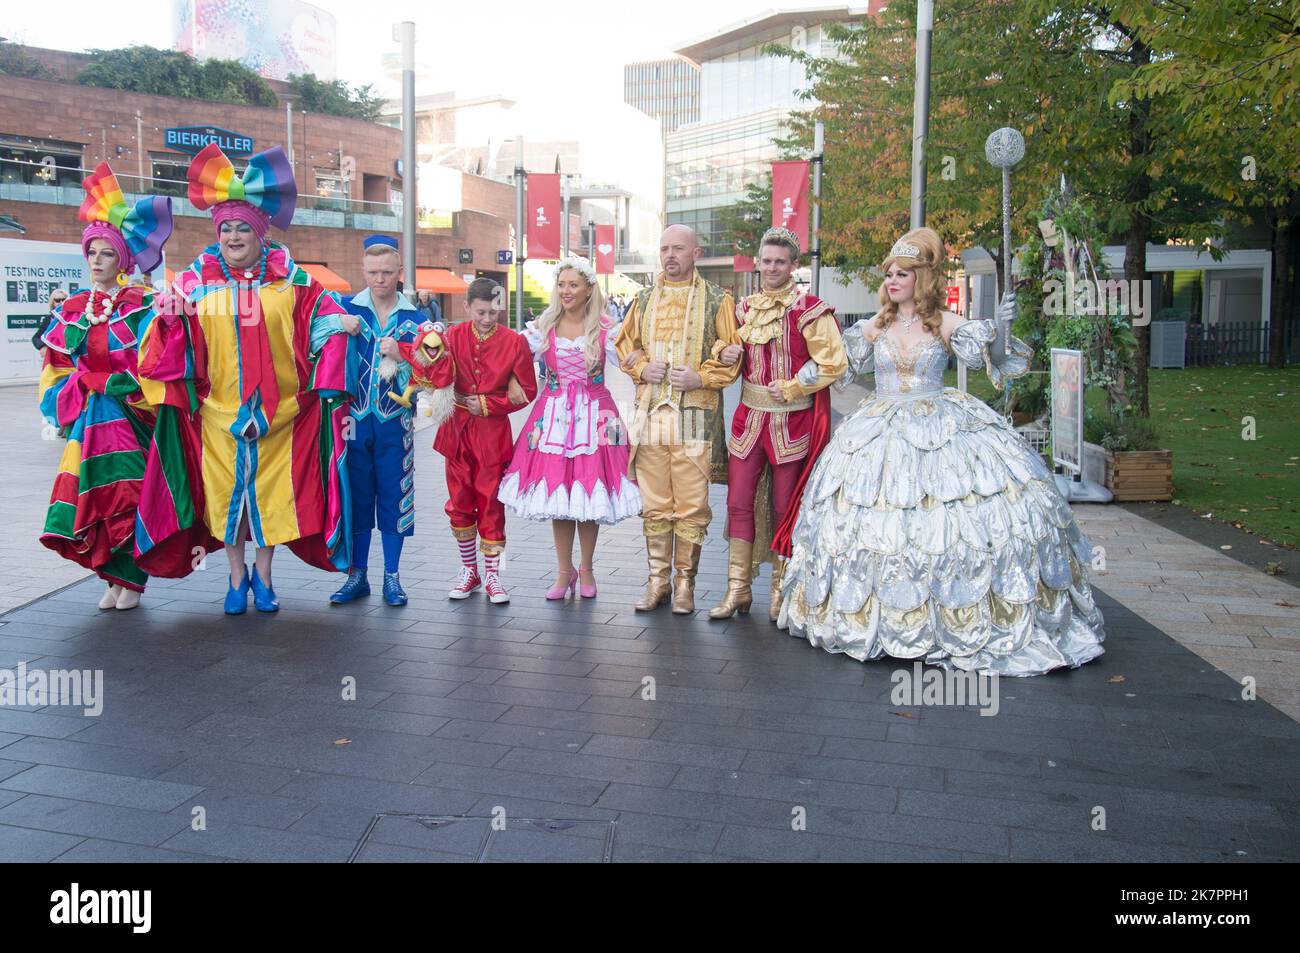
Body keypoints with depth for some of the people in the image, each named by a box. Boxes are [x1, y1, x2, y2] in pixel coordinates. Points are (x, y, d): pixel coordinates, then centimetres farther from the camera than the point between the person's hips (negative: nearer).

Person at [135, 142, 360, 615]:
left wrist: (341, 323, -13)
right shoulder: (195, 281, 2)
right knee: (226, 491, 8)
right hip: (218, 409, 1)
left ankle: (263, 575, 25)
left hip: (277, 411, 0)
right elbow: (172, 342, 2)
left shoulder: (290, 279, 1)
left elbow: (321, 316, 8)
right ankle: (237, 576, 26)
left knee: (272, 491, 6)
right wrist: (170, 316, -19)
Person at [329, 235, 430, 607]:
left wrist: (400, 356, -15)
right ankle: (357, 576, 18)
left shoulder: (414, 318, 4)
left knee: (394, 497, 4)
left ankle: (392, 576, 15)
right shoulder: (345, 309, 5)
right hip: (354, 419, 1)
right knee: (355, 495, 7)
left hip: (395, 422, 0)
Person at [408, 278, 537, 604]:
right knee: (459, 503, 10)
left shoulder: (514, 341, -5)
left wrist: (487, 404, -7)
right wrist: (433, 350, -29)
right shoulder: (453, 336, 0)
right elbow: (440, 379, -14)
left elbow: (526, 392, -1)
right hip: (458, 430, 2)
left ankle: (492, 576, 15)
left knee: (491, 503, 3)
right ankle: (469, 570, 26)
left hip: (493, 433, -2)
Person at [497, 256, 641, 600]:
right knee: (555, 491, 4)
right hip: (553, 415, 2)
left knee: (589, 491, 3)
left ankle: (586, 569, 22)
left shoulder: (605, 327, 0)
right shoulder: (543, 326, 5)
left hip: (593, 416, -2)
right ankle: (565, 571, 20)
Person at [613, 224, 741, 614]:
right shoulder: (645, 299, 15)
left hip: (695, 415, -3)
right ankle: (658, 580, 17)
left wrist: (700, 378, -13)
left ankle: (685, 582, 11)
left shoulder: (716, 300, 4)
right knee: (654, 504, 7)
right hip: (650, 412, 4)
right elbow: (625, 344, 20)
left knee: (691, 505, -1)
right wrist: (642, 367, 0)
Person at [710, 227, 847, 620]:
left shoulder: (810, 311, -7)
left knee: (784, 509, 5)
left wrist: (788, 388, -14)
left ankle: (780, 591, 19)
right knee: (738, 503, 3)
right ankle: (738, 589, 13)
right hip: (749, 418, 5)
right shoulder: (746, 308, 11)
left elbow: (833, 363, -11)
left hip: (791, 422, -5)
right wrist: (727, 353, 3)